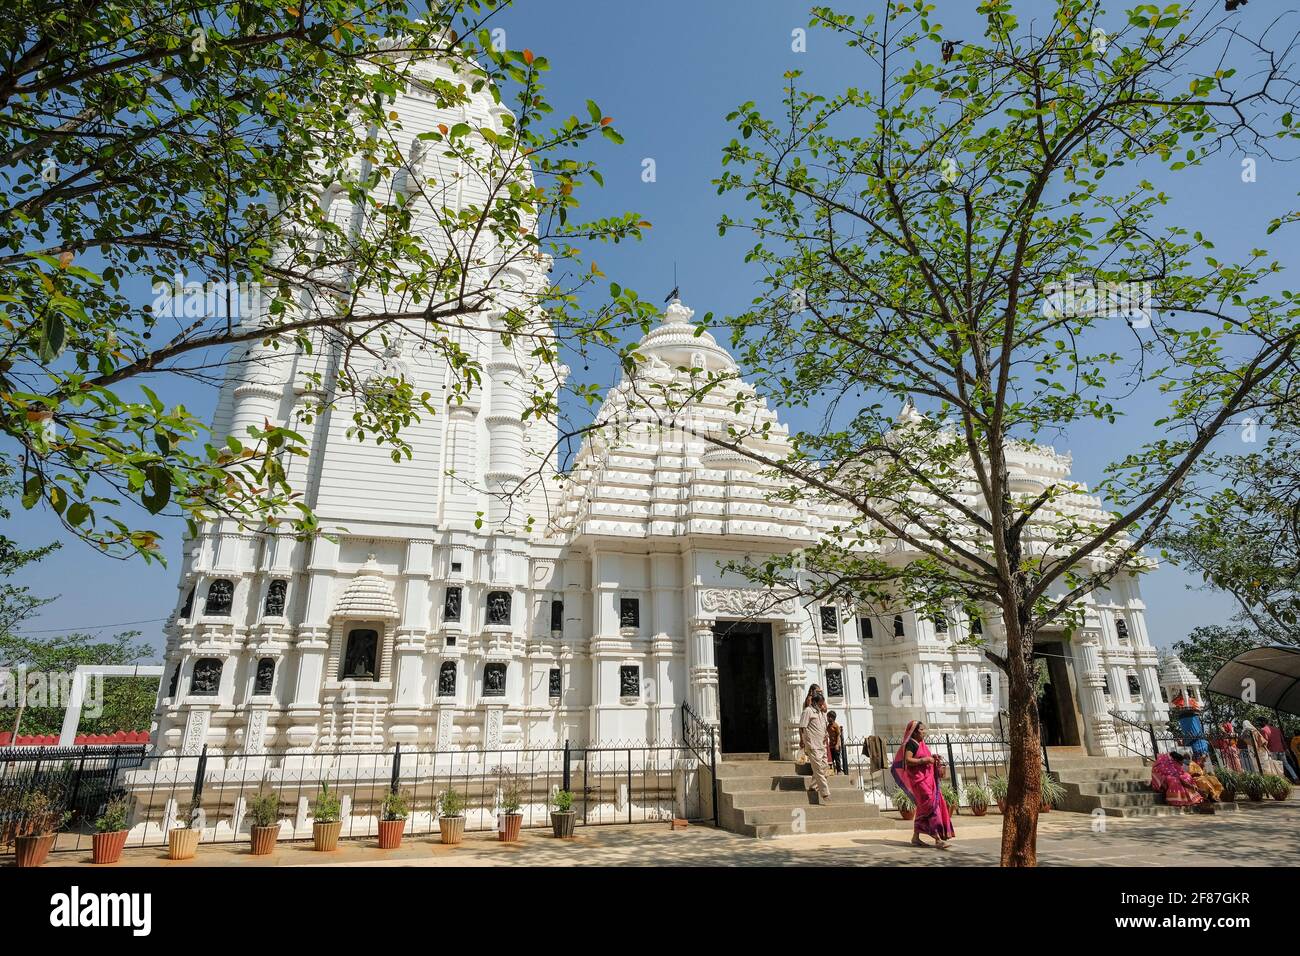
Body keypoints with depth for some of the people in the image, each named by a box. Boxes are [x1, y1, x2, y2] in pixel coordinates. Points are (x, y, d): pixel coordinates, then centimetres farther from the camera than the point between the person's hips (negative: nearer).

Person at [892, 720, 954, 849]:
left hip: (927, 779, 10)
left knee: (923, 807, 12)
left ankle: (915, 837, 19)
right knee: (931, 805, -14)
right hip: (919, 779, -10)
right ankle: (938, 839, -14)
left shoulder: (921, 744, 17)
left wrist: (932, 758, 8)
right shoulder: (911, 743, -12)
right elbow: (907, 760, -22)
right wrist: (925, 760, -22)